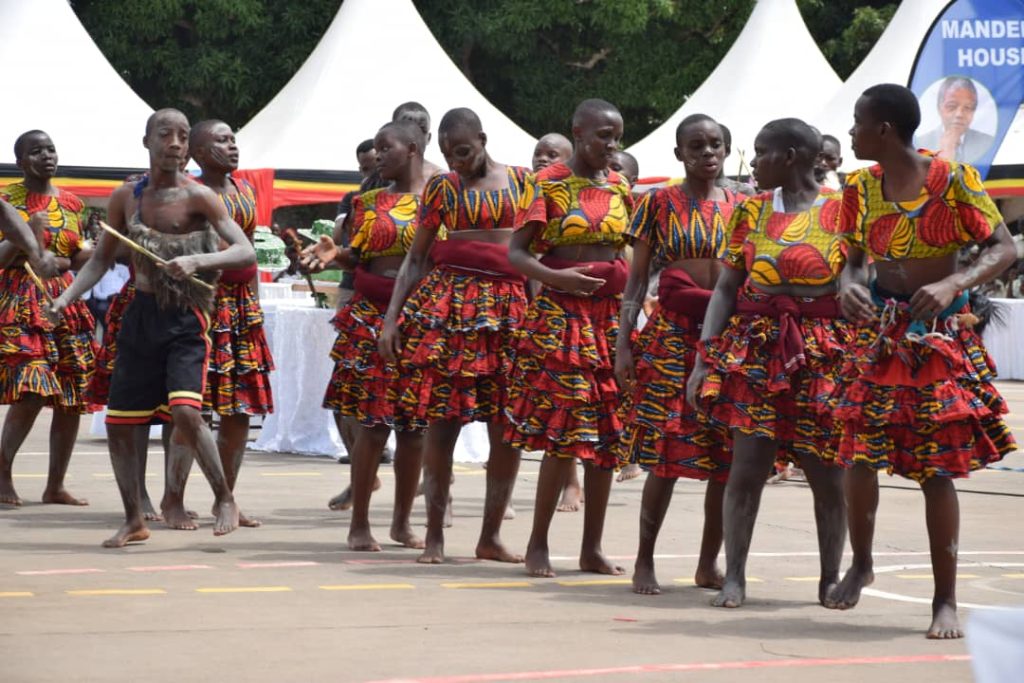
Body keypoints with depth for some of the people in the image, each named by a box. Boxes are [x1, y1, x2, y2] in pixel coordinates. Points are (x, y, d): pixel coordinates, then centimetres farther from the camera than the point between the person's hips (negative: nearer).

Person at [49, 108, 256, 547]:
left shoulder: (197, 197, -8)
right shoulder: (126, 197, 5)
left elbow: (246, 253, -14)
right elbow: (101, 259, 14)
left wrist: (198, 260, -30)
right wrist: (67, 297, -1)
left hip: (185, 319, -5)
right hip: (140, 316, 5)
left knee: (185, 412, -24)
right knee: (117, 424, 6)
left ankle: (225, 500, -4)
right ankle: (134, 521, 23)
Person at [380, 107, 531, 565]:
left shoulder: (521, 181, 7)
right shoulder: (441, 187, 7)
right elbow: (415, 258, 10)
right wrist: (391, 317, 1)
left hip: (510, 307, 1)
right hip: (449, 302, -1)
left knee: (508, 428, 0)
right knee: (442, 420, -3)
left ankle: (491, 536, 11)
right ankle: (434, 535, 5)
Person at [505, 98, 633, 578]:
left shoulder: (620, 187, 11)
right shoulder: (549, 184, -3)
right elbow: (516, 252, -5)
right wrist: (555, 277, -22)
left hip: (611, 316, 5)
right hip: (560, 316, -5)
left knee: (606, 435, 4)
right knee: (562, 434, -9)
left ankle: (592, 548, 12)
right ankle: (538, 545, 2)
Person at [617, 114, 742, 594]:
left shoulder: (740, 207, 12)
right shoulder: (658, 203, 4)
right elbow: (637, 280, 4)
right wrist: (623, 343, -3)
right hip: (671, 333, -3)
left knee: (727, 457, 1)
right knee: (665, 451, -7)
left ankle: (709, 564, 12)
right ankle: (644, 563, 2)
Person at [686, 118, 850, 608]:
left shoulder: (841, 210, -1)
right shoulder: (751, 212, 9)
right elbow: (725, 289, 9)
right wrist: (705, 357, 1)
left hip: (824, 355, -2)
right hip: (755, 350, 2)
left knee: (827, 471, 2)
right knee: (747, 465, -4)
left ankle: (830, 577, 15)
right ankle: (734, 577, 2)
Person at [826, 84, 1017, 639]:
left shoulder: (953, 180, -11)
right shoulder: (861, 187, 4)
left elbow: (1003, 248, -10)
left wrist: (953, 283, -26)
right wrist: (849, 285, -12)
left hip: (940, 334, -4)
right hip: (878, 330, 4)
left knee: (938, 469, -2)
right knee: (859, 456, -1)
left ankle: (946, 599, 6)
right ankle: (861, 564, 24)